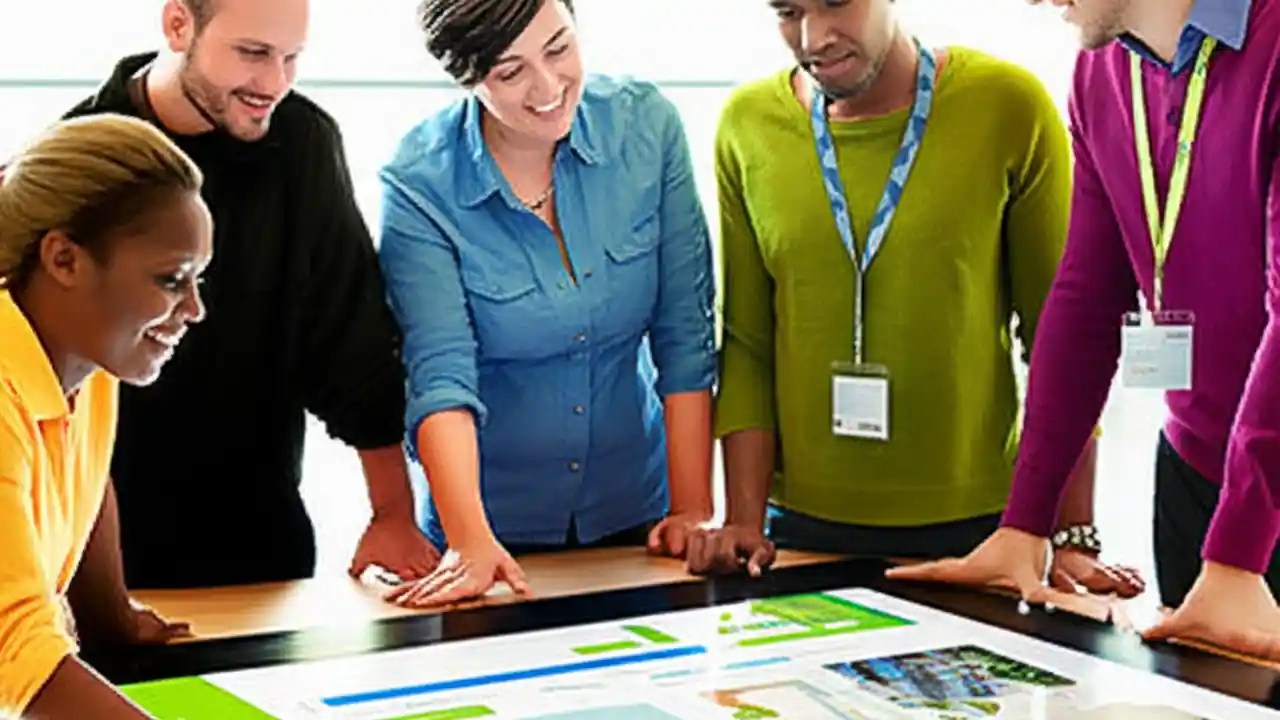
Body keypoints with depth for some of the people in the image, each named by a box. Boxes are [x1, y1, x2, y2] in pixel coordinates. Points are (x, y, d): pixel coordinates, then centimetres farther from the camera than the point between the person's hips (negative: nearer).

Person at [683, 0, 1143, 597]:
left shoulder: (1009, 107, -8)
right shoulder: (748, 126, 0)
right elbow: (746, 343, 3)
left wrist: (1073, 535, -9)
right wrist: (745, 519, -6)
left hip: (974, 526, -2)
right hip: (802, 526, 2)